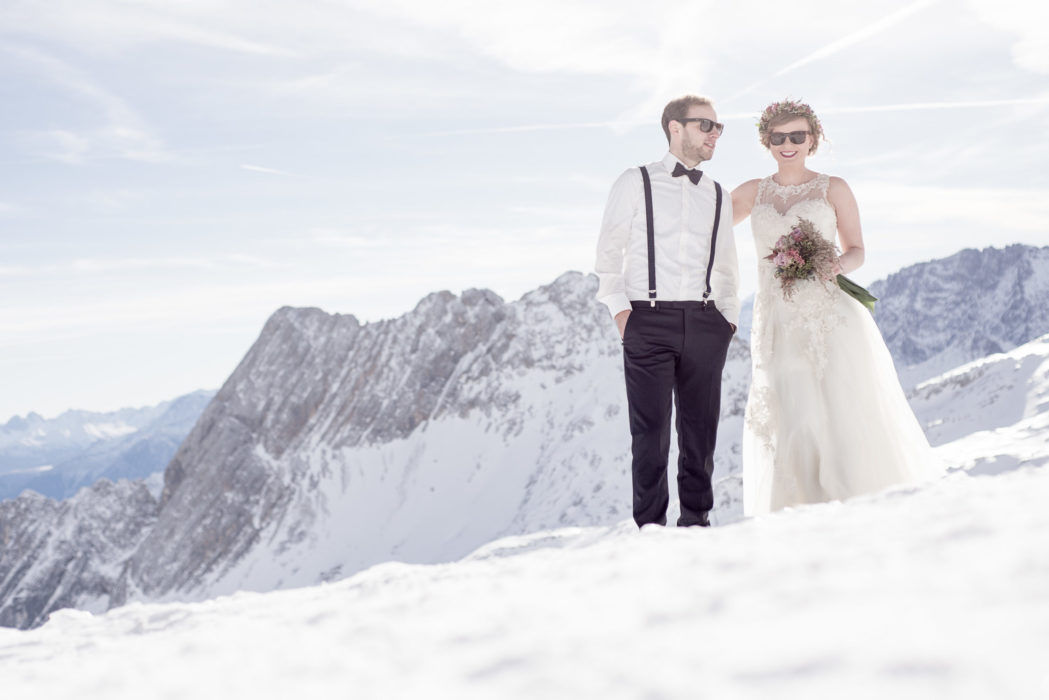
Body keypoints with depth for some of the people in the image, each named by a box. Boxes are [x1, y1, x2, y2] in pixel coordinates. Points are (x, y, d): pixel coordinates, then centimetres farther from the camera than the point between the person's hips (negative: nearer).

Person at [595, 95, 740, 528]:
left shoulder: (718, 196, 17)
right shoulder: (636, 183, 7)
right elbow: (609, 252, 5)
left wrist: (729, 317, 10)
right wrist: (619, 308, -5)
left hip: (704, 323, 3)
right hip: (649, 320, -3)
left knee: (701, 428, 4)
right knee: (650, 430, -4)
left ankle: (696, 520, 15)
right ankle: (649, 525, 3)